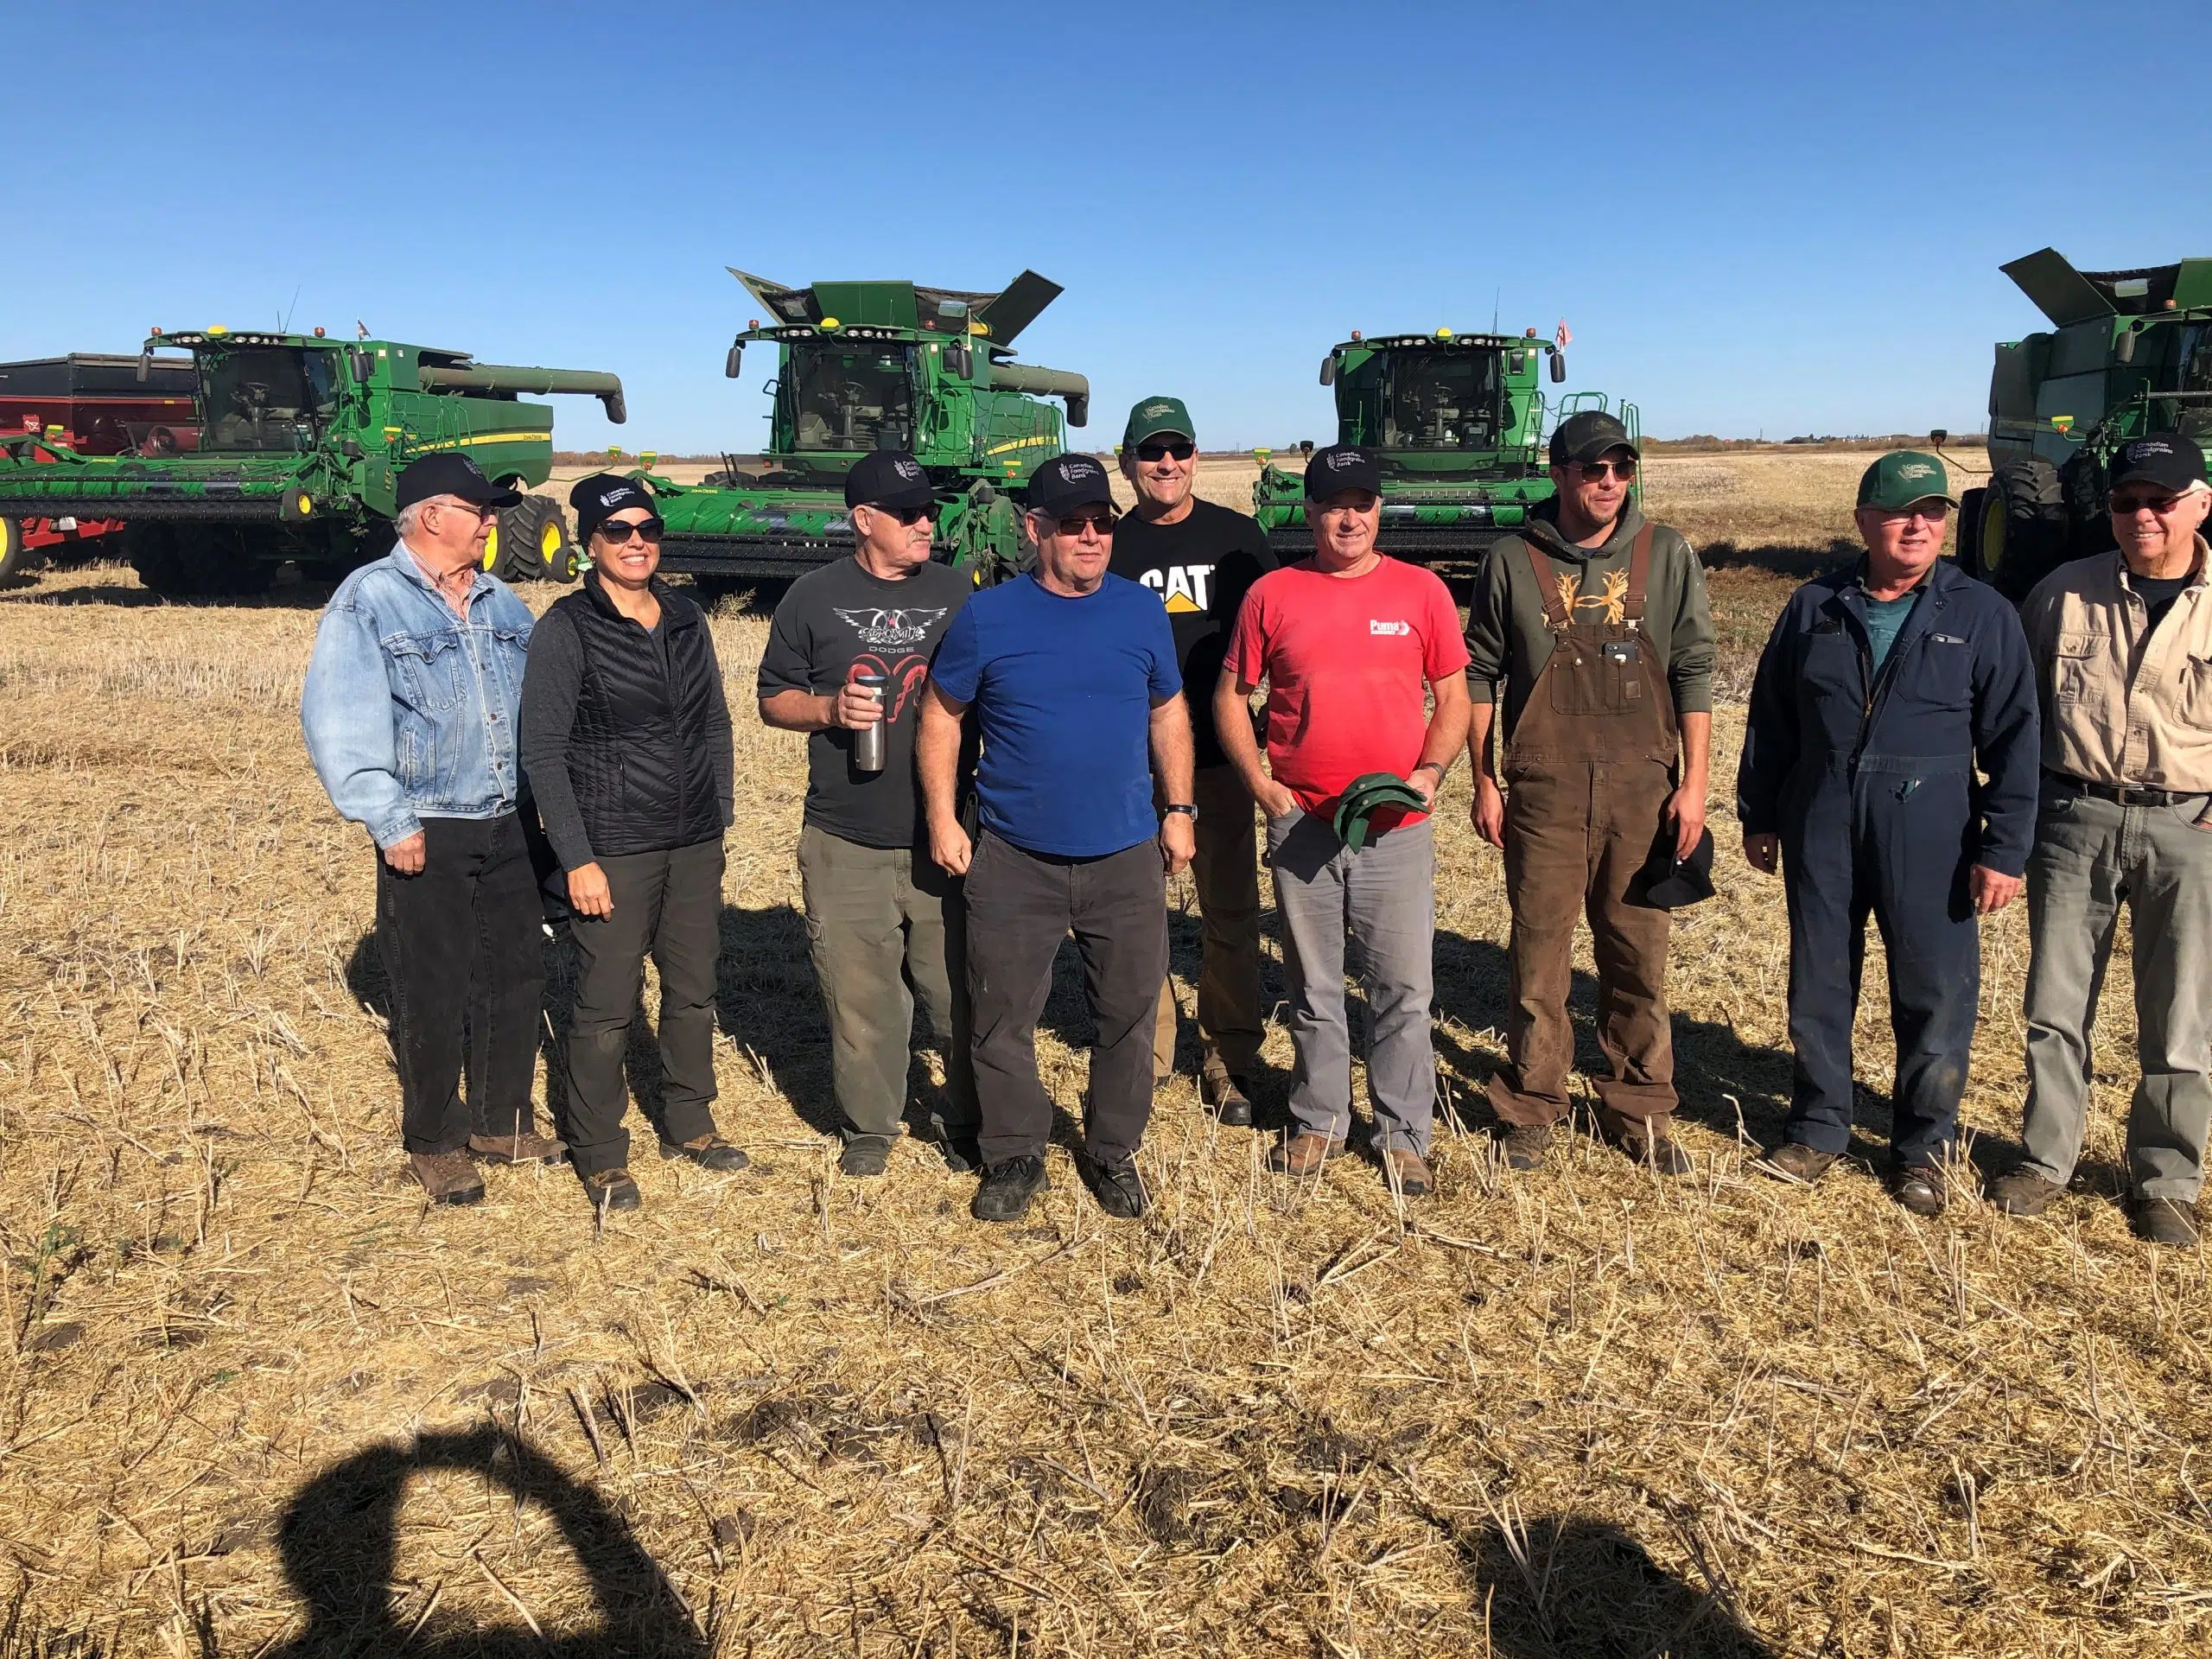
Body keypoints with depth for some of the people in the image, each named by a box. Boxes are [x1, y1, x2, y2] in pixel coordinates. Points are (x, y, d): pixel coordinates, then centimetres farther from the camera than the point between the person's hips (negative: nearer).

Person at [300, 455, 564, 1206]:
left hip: (509, 828, 6)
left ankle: (503, 1123, 29)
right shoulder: (367, 601, -8)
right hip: (426, 838, -5)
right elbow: (338, 723, -13)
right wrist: (389, 821, -16)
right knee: (430, 996, 3)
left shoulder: (501, 604, 11)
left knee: (517, 976, 12)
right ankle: (435, 1144, 21)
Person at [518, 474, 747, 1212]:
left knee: (694, 993, 14)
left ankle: (689, 1125, 33)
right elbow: (542, 754, -10)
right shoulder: (566, 629, -8)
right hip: (613, 850, -5)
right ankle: (599, 1154, 20)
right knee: (606, 1009, 2)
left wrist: (718, 820, 10)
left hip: (695, 846, 5)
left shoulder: (686, 619, 7)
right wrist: (577, 859, -14)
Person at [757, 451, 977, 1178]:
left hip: (945, 836, 1)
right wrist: (829, 709, -11)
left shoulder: (956, 592, 7)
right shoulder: (815, 596, 4)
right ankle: (869, 1125, 27)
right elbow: (774, 699, 10)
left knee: (960, 988, 5)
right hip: (845, 841, 0)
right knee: (859, 990, 8)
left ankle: (966, 1123, 24)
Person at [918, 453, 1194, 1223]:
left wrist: (1179, 808, 7)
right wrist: (942, 819, -3)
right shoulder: (986, 617, -4)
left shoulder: (1142, 611, 2)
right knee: (1002, 1020, 7)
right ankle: (1014, 1158, 25)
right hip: (1013, 862, -1)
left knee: (1130, 1016, 10)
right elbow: (941, 716, 3)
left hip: (1127, 858, 2)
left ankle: (1113, 1153, 29)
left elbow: (1168, 712, 12)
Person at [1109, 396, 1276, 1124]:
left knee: (1230, 911, 4)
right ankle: (1145, 1054, 21)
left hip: (1219, 754, 0)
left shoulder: (1237, 535, 5)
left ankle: (1229, 1059, 15)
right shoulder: (1109, 546, 5)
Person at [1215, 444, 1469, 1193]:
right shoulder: (1272, 595, 2)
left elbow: (1453, 696, 6)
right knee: (1312, 989, 12)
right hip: (1301, 823, 1)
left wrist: (1429, 772, -9)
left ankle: (1402, 1134, 19)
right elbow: (1231, 697, 8)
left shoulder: (1421, 590, 2)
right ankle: (1319, 1122, 28)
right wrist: (1259, 781, -4)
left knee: (1403, 990, 4)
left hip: (1396, 826, 0)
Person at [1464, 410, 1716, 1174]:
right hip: (1542, 793, -1)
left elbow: (1693, 672, 4)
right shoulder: (1514, 561, 1)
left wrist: (1693, 782, -2)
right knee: (1538, 956, 5)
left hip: (1641, 790, 1)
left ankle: (1641, 1113, 21)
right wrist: (1483, 781, 2)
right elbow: (1480, 674, 6)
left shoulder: (1666, 555, 3)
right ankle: (1530, 1111, 18)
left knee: (1638, 957, 8)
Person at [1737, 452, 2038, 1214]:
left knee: (1935, 995, 4)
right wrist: (1758, 816, 11)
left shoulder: (1982, 615, -1)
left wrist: (2004, 849, -6)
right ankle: (1818, 1129, 27)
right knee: (1818, 985, 10)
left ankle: (1924, 1146, 22)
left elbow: (2012, 740, -2)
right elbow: (1770, 718, 11)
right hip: (1821, 828, 2)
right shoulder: (1815, 608, 6)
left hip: (1929, 834, -2)